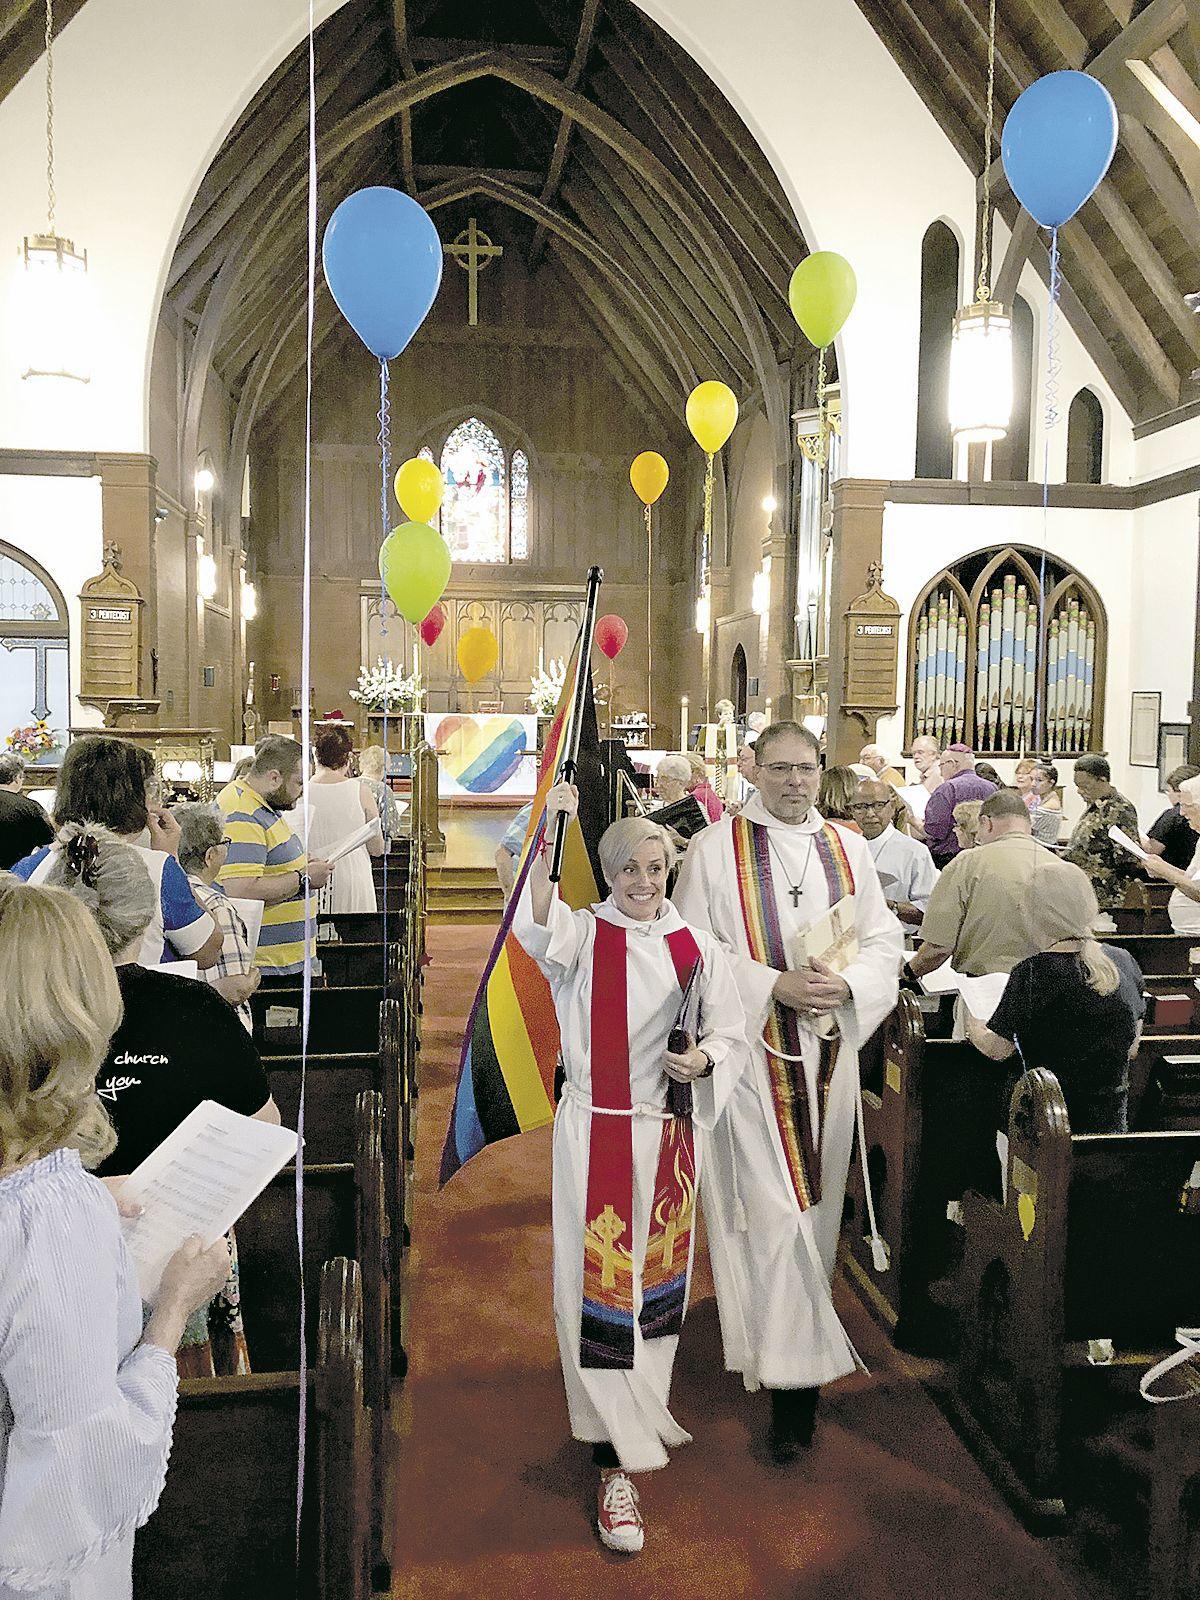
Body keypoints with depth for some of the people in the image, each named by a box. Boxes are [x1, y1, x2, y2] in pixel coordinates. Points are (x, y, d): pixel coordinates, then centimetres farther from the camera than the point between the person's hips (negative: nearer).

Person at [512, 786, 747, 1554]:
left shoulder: (698, 948, 2)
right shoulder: (583, 933, -5)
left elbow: (733, 1036, 5)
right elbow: (534, 923, -28)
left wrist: (702, 1061, -17)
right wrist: (550, 834, -37)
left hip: (669, 1134, 3)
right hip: (595, 1131, -3)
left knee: (658, 1282, 18)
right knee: (599, 1288, -2)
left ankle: (642, 1411, 42)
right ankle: (620, 1462, 7)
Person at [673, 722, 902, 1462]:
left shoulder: (849, 849, 9)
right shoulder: (715, 850, -4)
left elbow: (885, 940, 8)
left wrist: (847, 984, -13)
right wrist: (774, 985, -18)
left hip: (829, 1049, 5)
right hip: (753, 1051, -4)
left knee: (813, 1199, 15)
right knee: (773, 1211, -6)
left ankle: (788, 1346, 35)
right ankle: (795, 1380, 4)